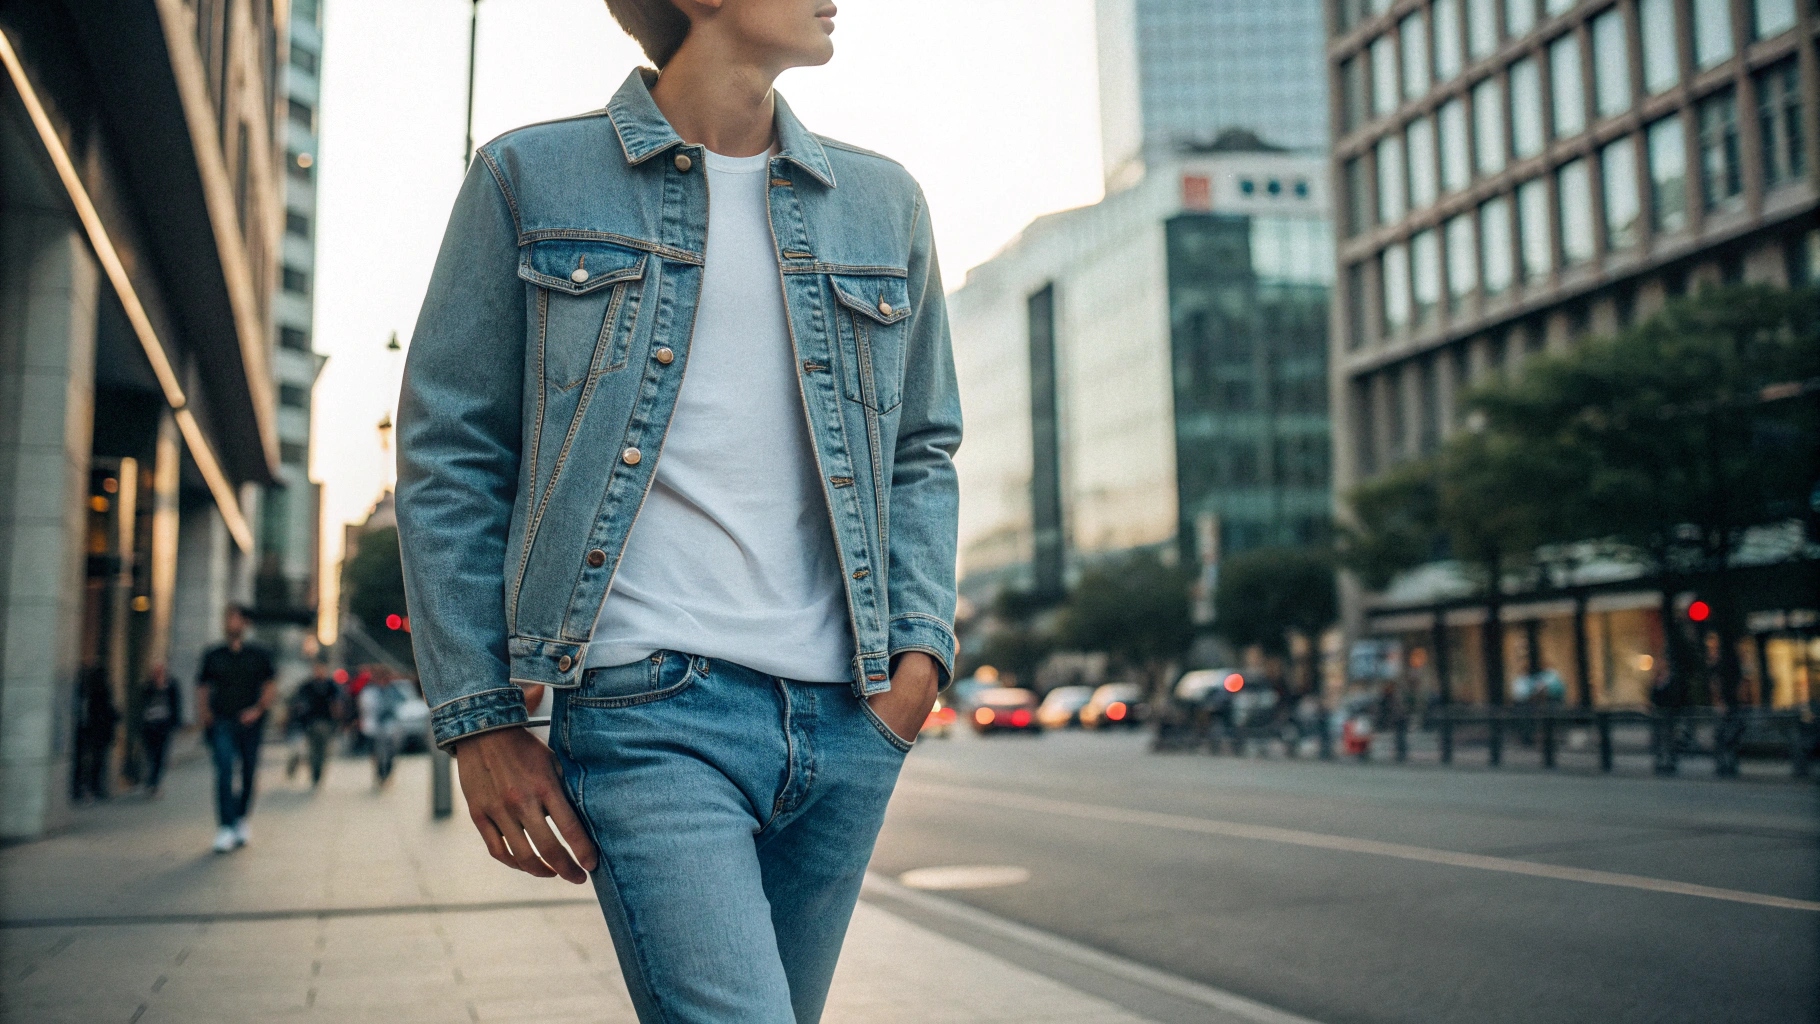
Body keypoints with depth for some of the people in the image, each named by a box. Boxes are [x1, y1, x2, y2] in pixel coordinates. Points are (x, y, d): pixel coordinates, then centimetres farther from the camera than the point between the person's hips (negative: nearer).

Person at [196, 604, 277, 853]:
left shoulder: (259, 655, 7)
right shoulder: (212, 656, 11)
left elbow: (271, 688, 7)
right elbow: (202, 687, 15)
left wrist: (258, 709, -8)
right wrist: (202, 711, -3)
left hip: (249, 722, 0)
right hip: (221, 721, 0)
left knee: (249, 774, 7)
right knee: (225, 770, -15)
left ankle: (241, 818, 29)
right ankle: (226, 828, -17)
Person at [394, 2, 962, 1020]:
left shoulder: (883, 203, 13)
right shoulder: (530, 177, 3)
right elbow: (449, 456, 3)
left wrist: (922, 648, 3)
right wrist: (482, 719, -3)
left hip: (846, 719, 5)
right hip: (650, 710, -4)